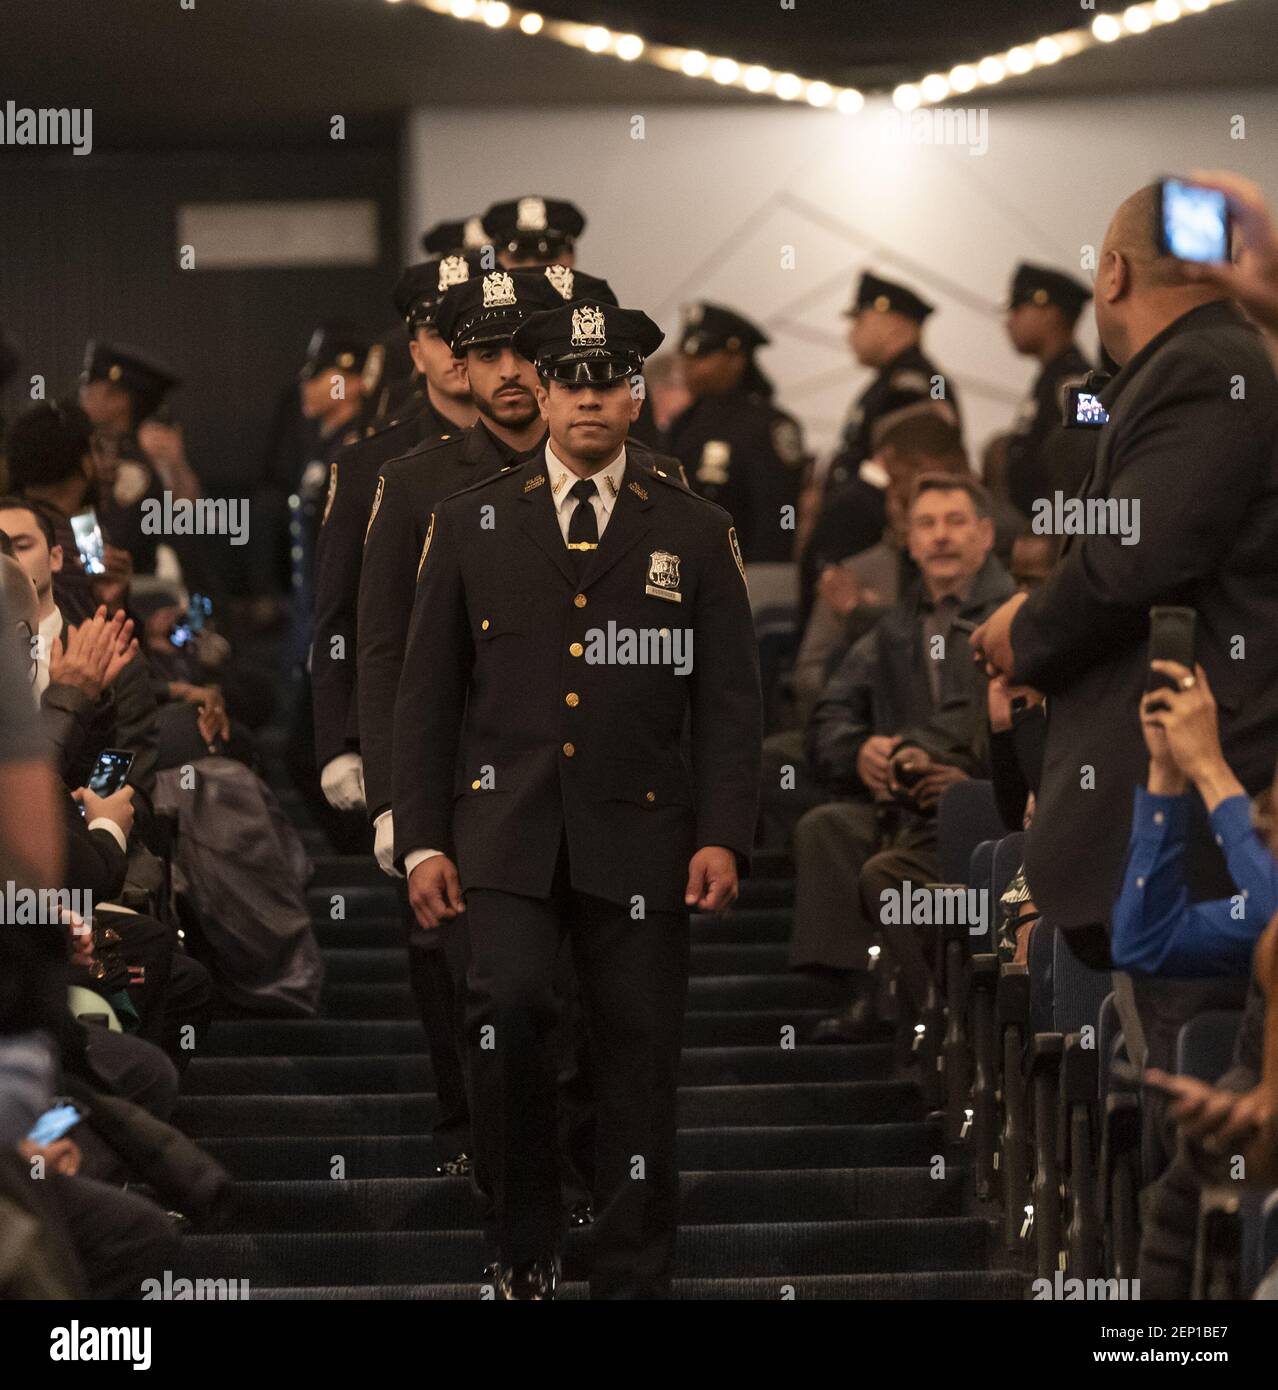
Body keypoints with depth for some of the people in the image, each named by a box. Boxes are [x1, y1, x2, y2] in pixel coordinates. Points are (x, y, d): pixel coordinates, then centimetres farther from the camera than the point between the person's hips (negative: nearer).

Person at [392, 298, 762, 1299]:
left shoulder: (696, 533, 8)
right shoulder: (472, 523, 9)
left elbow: (731, 701, 6)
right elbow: (429, 693, 8)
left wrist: (723, 836, -6)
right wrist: (423, 841, 1)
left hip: (640, 838, 1)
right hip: (507, 831, -1)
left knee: (639, 1058, 0)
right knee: (508, 1004, -22)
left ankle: (634, 1281, 10)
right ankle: (527, 1245, -5)